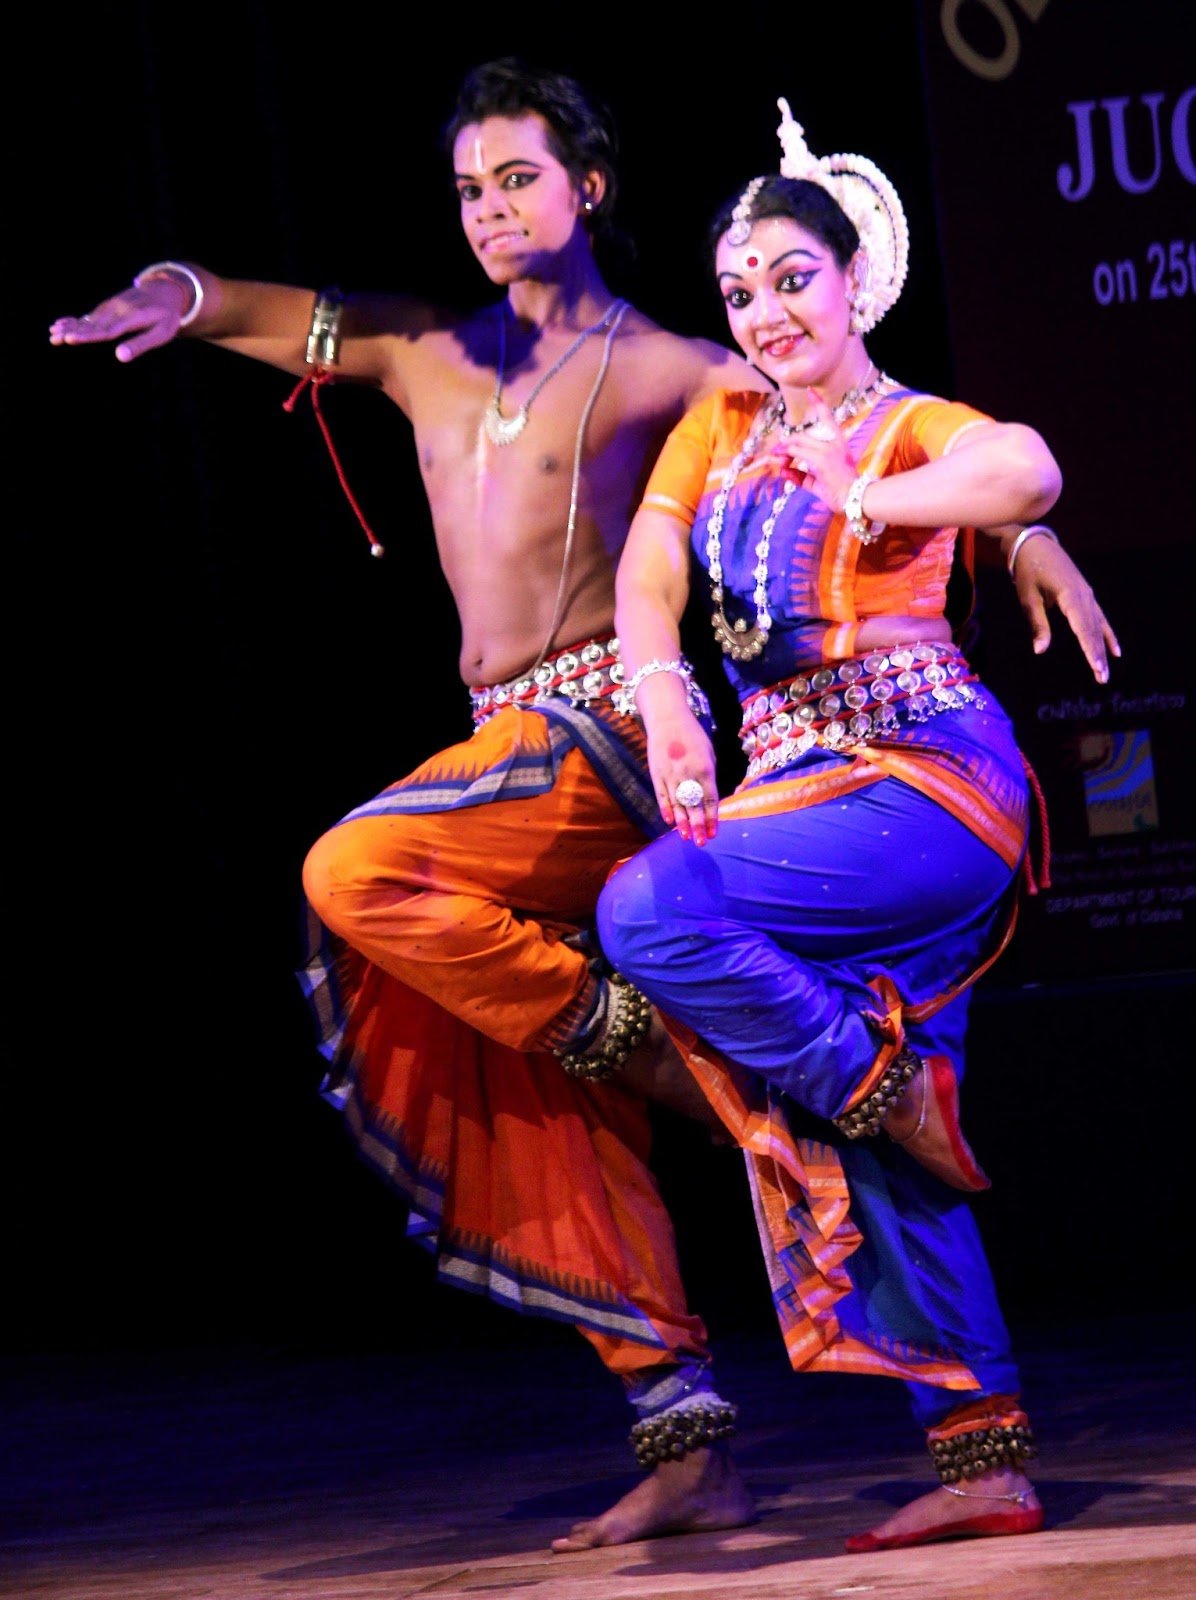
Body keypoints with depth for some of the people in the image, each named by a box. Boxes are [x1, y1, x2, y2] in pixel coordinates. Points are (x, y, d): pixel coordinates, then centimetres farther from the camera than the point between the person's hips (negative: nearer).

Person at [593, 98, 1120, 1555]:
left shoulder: (919, 431, -1)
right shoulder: (720, 427, 17)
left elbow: (1028, 473, -26)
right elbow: (646, 574, 2)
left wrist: (866, 500, -15)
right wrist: (665, 702, -16)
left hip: (928, 777, -7)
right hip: (796, 786, 7)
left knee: (649, 911, -26)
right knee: (866, 1155, 2)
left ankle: (896, 1090, -10)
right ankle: (985, 1461, 4)